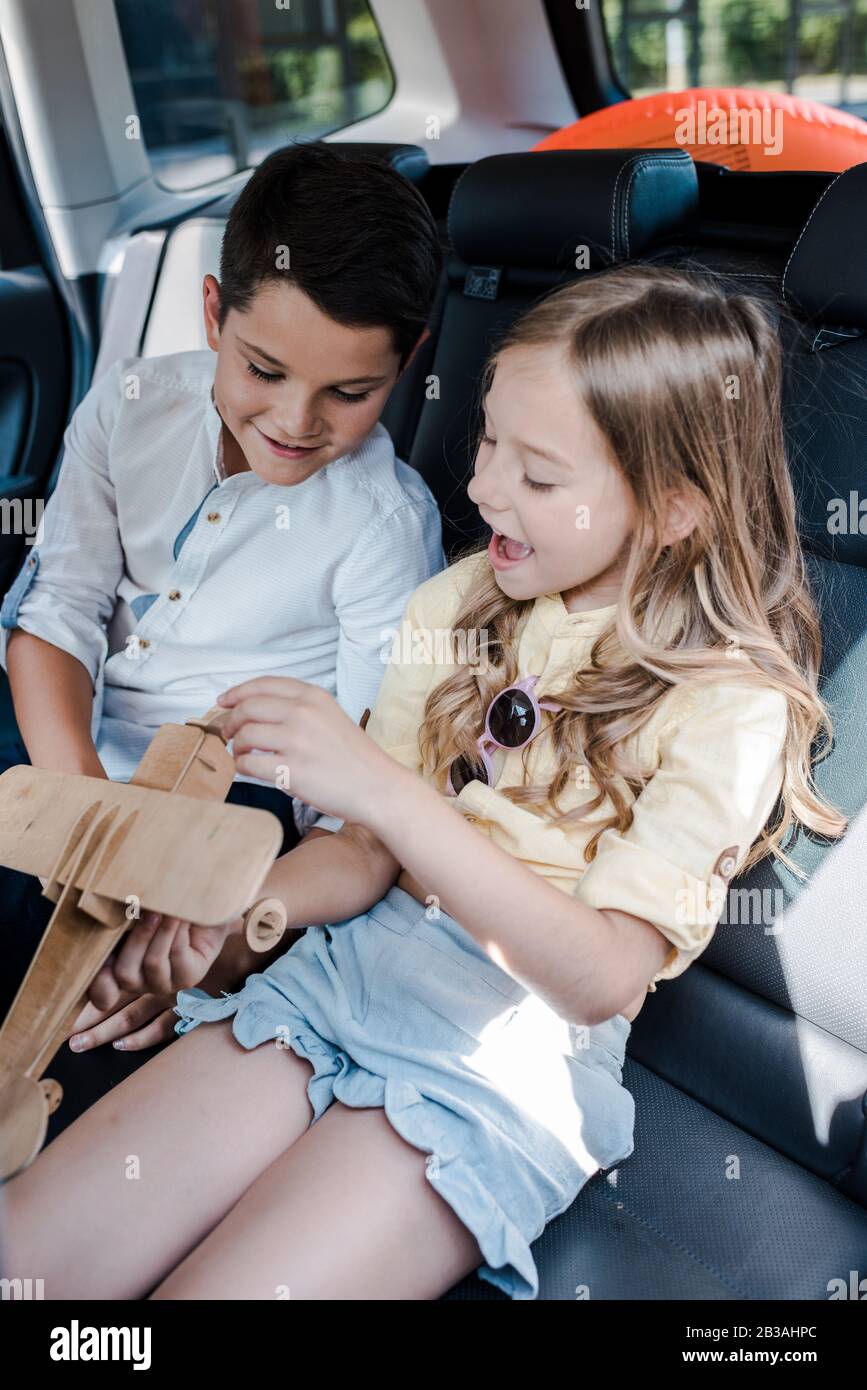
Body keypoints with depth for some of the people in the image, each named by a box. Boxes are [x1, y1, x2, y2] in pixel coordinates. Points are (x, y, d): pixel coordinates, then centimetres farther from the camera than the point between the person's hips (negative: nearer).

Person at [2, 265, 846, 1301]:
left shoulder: (732, 703, -11)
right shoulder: (456, 606, 5)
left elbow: (601, 979, -19)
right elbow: (366, 854, 8)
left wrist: (383, 789, -27)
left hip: (514, 1055, -4)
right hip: (350, 968, 5)